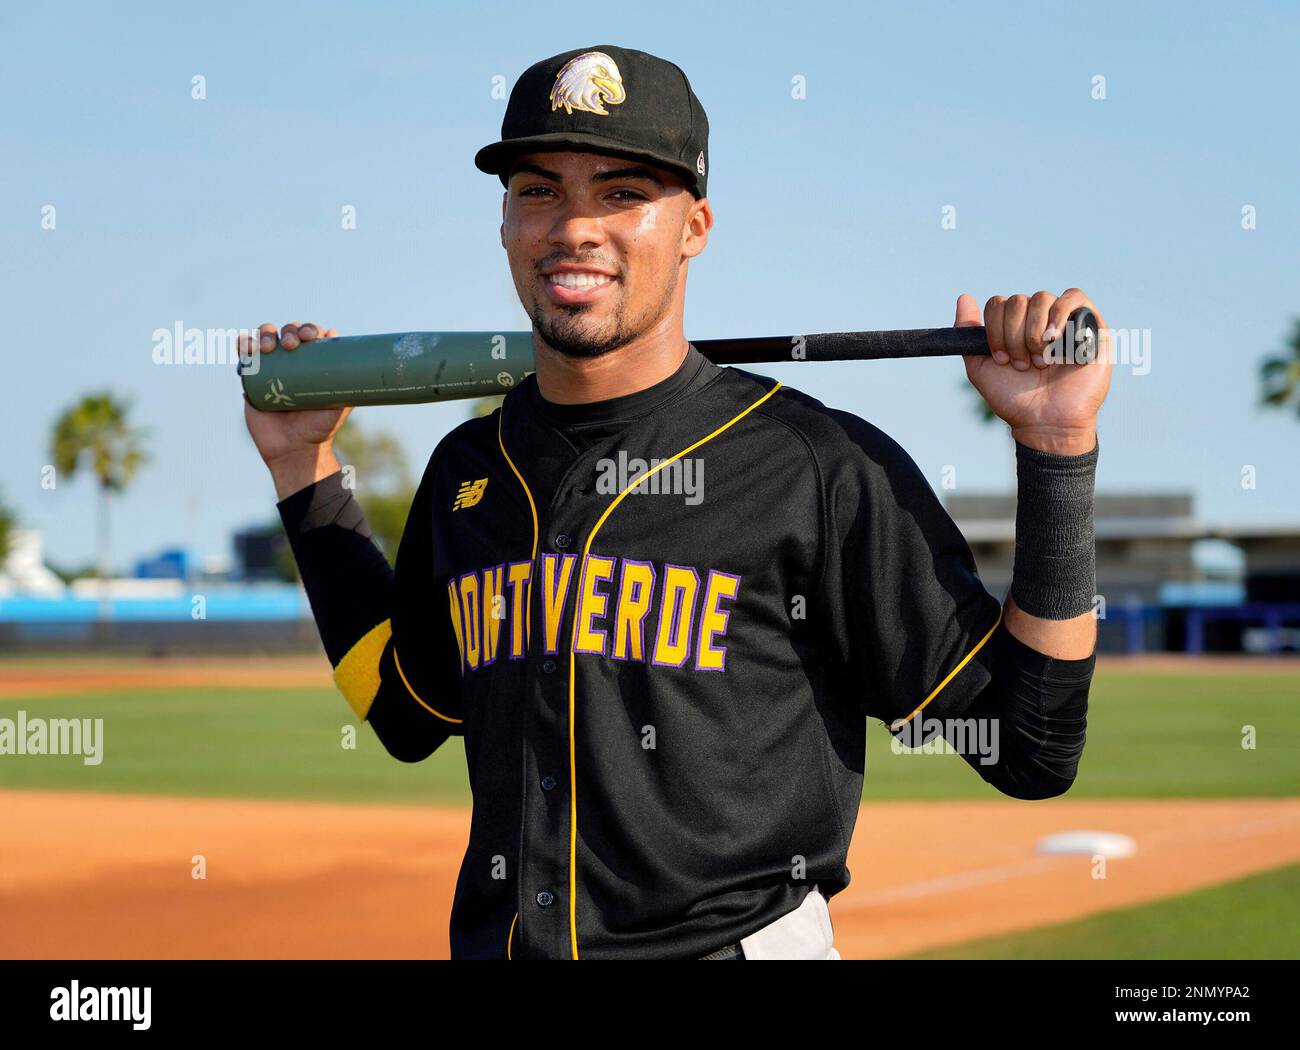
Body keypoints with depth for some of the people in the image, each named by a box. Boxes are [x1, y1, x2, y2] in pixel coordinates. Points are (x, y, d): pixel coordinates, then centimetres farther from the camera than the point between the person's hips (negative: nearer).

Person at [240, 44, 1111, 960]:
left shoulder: (828, 467, -8)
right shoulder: (471, 468, 9)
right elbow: (409, 710, 23)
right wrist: (305, 469, 20)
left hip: (739, 943, -5)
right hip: (494, 946, 5)